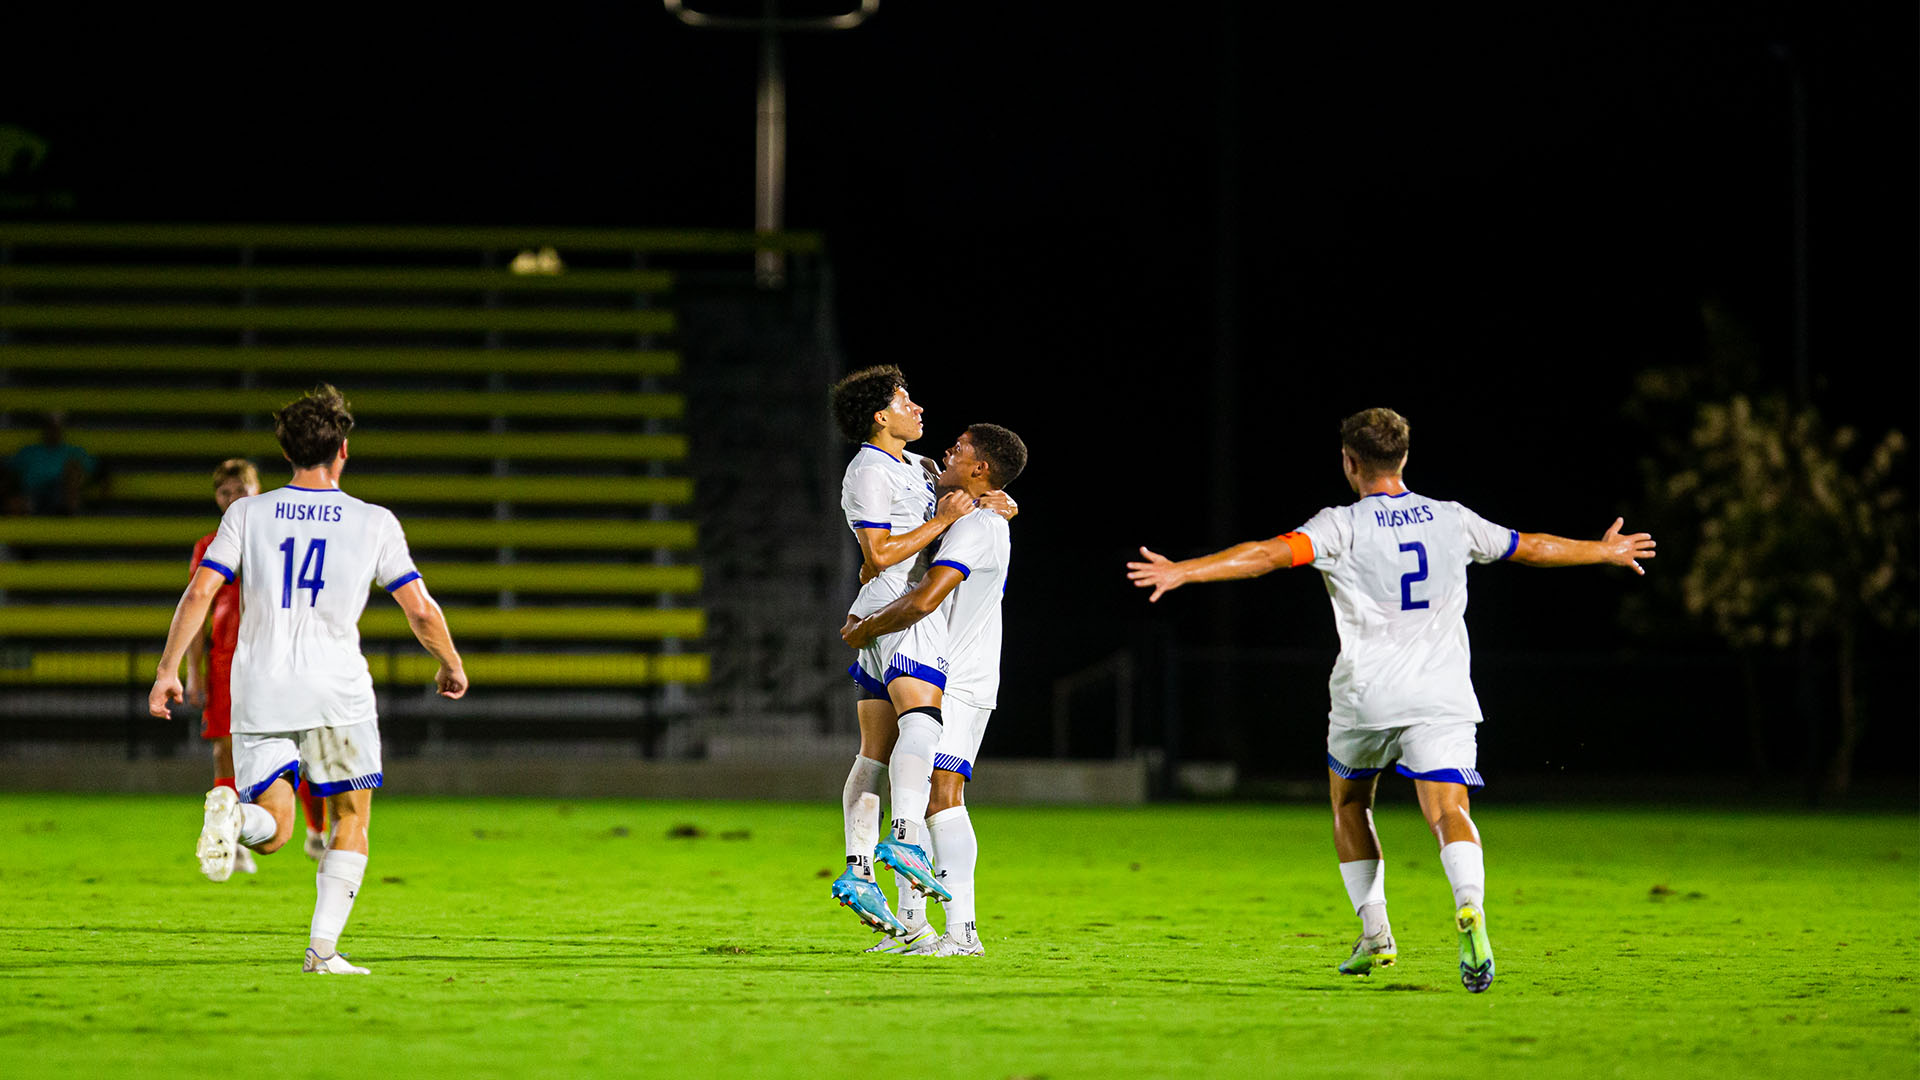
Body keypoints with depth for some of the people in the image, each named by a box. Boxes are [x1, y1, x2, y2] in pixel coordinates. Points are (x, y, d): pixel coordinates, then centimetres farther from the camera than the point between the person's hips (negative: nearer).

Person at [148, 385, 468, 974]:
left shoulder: (247, 513, 5)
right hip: (337, 692, -2)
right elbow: (421, 610, 2)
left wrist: (168, 669, 4)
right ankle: (323, 947, -1)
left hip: (259, 690, 2)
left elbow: (200, 592, -2)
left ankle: (234, 813, -30)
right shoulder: (375, 523, 1)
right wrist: (451, 665, 19)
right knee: (352, 820, 12)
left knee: (271, 831, 6)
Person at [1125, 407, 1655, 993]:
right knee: (1448, 808, -11)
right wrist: (1604, 552, 39)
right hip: (1442, 697, 2)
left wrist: (1184, 571, -24)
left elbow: (1272, 553, -19)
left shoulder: (1343, 526, -3)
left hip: (1366, 697, -2)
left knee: (1349, 804, 22)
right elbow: (1531, 548, 23)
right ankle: (1470, 906, -40)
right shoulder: (1452, 521, 10)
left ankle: (1375, 933, 19)